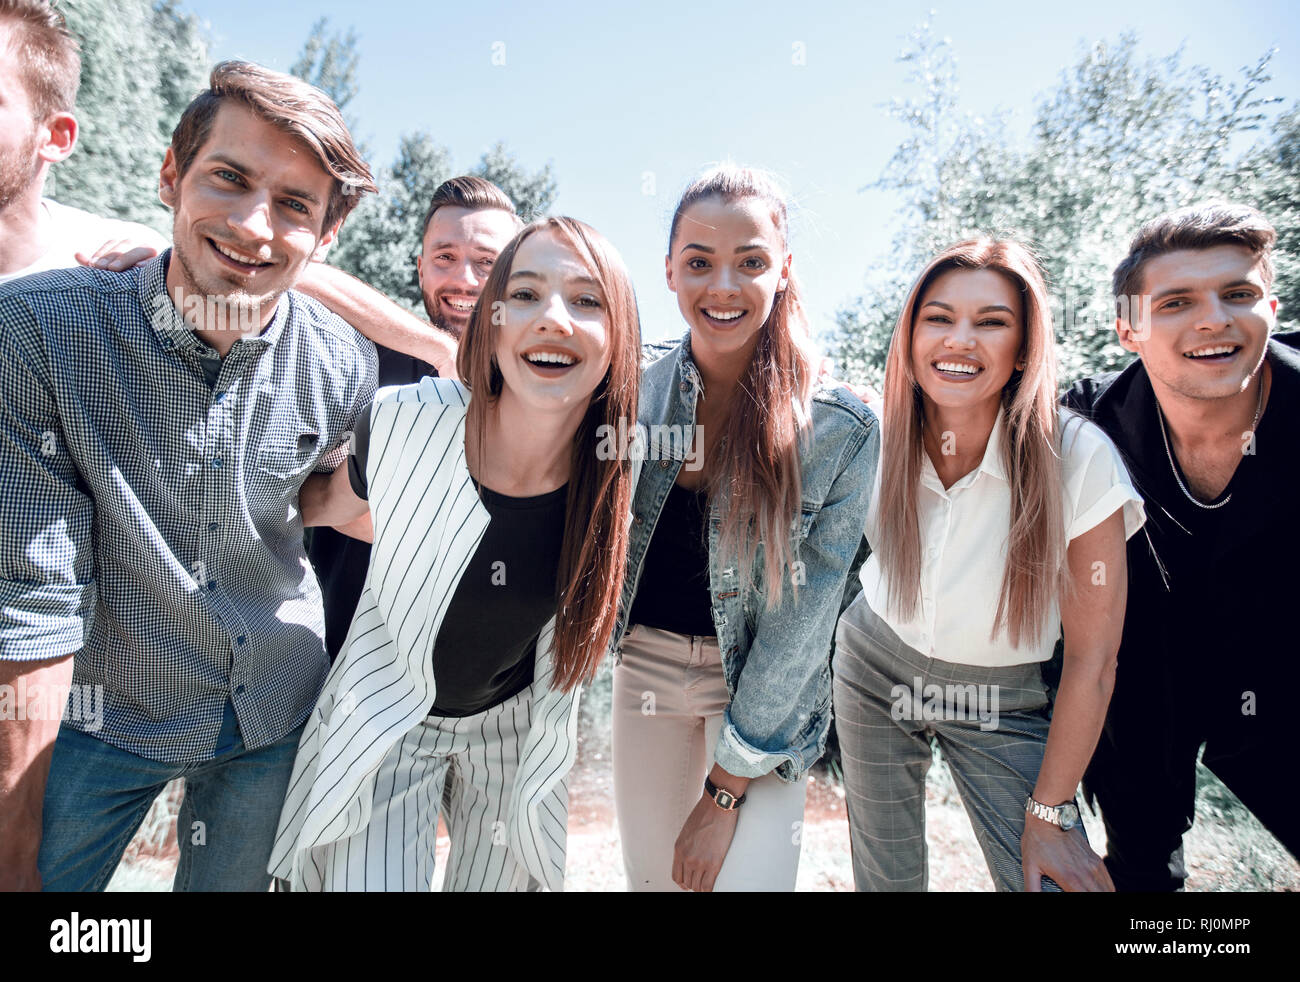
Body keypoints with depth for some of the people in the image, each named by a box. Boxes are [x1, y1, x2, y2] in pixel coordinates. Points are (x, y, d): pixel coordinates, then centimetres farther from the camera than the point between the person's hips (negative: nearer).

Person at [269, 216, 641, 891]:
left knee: (494, 881, 20)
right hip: (386, 716, -1)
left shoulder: (620, 468, -21)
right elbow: (332, 503, -3)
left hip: (515, 730, 2)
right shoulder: (403, 422, -26)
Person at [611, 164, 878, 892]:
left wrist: (727, 787, -12)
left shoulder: (842, 429, -16)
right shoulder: (636, 394, -9)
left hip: (765, 693, -2)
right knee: (653, 876, 15)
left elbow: (804, 616, -14)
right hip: (645, 664, 3)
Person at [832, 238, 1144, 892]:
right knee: (885, 876, 15)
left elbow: (1091, 660, -17)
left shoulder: (1078, 458, -24)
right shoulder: (879, 438, -17)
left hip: (1003, 702, -1)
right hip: (875, 668, 2)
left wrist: (1049, 812, -12)